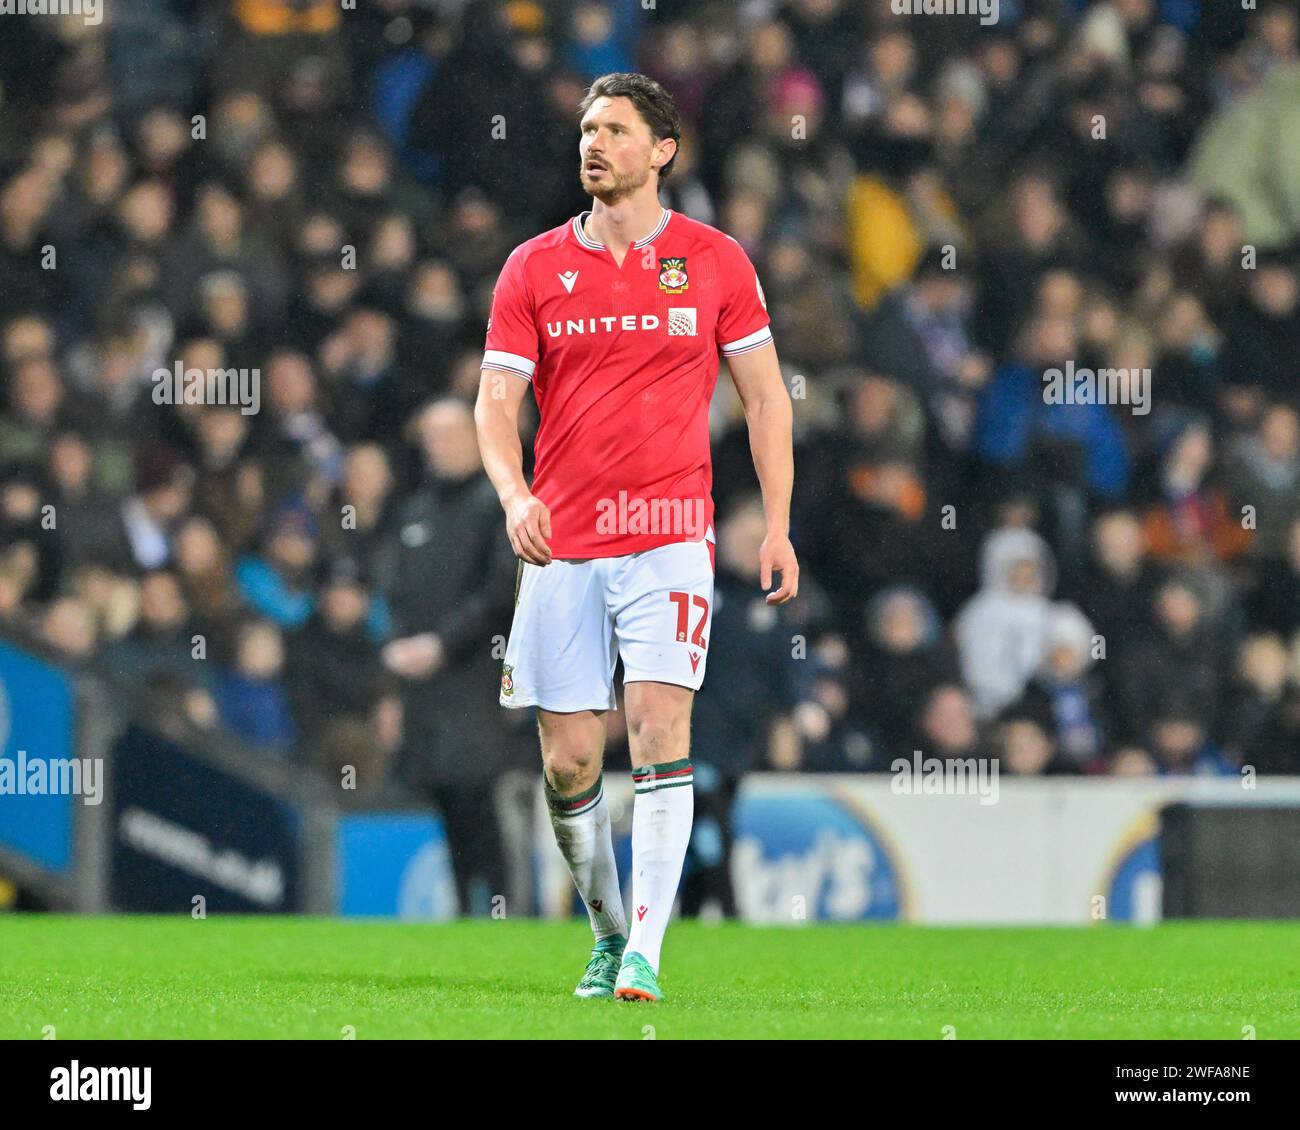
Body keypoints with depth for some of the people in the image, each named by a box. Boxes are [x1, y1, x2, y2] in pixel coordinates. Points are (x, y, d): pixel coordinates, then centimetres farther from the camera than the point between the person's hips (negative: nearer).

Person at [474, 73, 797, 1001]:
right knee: (568, 757, 1)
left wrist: (778, 528, 2)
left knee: (660, 725, -17)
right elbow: (497, 401, 3)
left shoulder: (715, 261, 4)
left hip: (669, 538, -2)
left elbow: (766, 396, 9)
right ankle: (606, 932, 22)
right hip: (563, 542, 2)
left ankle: (646, 952, -17)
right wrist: (514, 494, -17)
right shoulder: (534, 269, 6)